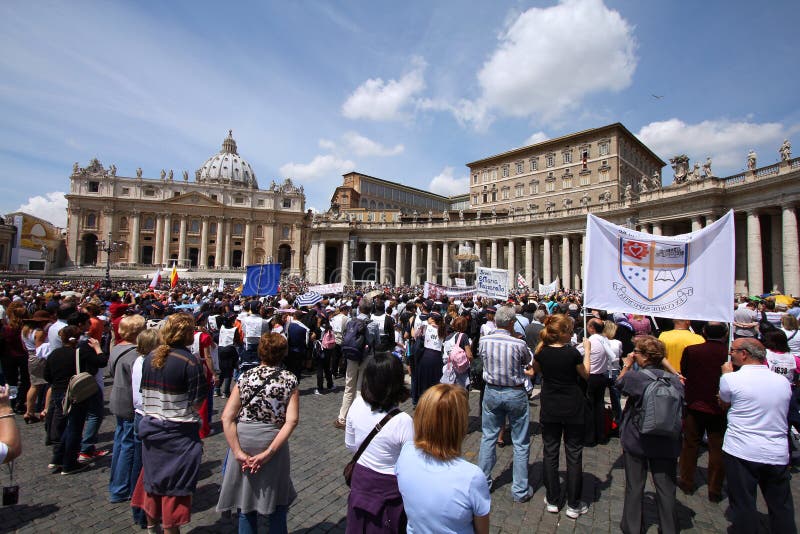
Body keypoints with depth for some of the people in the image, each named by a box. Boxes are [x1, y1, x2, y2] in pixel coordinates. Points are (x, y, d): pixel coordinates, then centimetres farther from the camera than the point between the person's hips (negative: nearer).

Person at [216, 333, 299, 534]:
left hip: (243, 440, 1)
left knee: (245, 502, 20)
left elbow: (226, 418, -8)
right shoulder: (289, 379, -4)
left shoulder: (245, 377, -1)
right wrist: (268, 453, -14)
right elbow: (292, 420, -15)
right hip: (273, 442, -1)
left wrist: (238, 452, -9)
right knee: (278, 500, 22)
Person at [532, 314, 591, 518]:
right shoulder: (572, 352, -19)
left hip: (549, 409, 3)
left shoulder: (542, 351, -9)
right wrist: (587, 350, 5)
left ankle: (552, 501, 24)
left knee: (550, 452, 13)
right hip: (572, 409, -2)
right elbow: (586, 374, -1)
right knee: (574, 455, 11)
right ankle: (573, 505, 20)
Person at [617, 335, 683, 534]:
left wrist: (627, 365, 6)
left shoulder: (635, 377, -19)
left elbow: (619, 383, 3)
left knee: (634, 487, 13)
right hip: (667, 444, 2)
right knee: (666, 488, 15)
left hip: (636, 442, -2)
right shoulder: (675, 380, -7)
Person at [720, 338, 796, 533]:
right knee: (782, 508, 17)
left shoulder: (732, 379, -13)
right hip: (778, 454, 5)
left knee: (743, 506, 6)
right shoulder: (783, 381, 3)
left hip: (741, 452, -5)